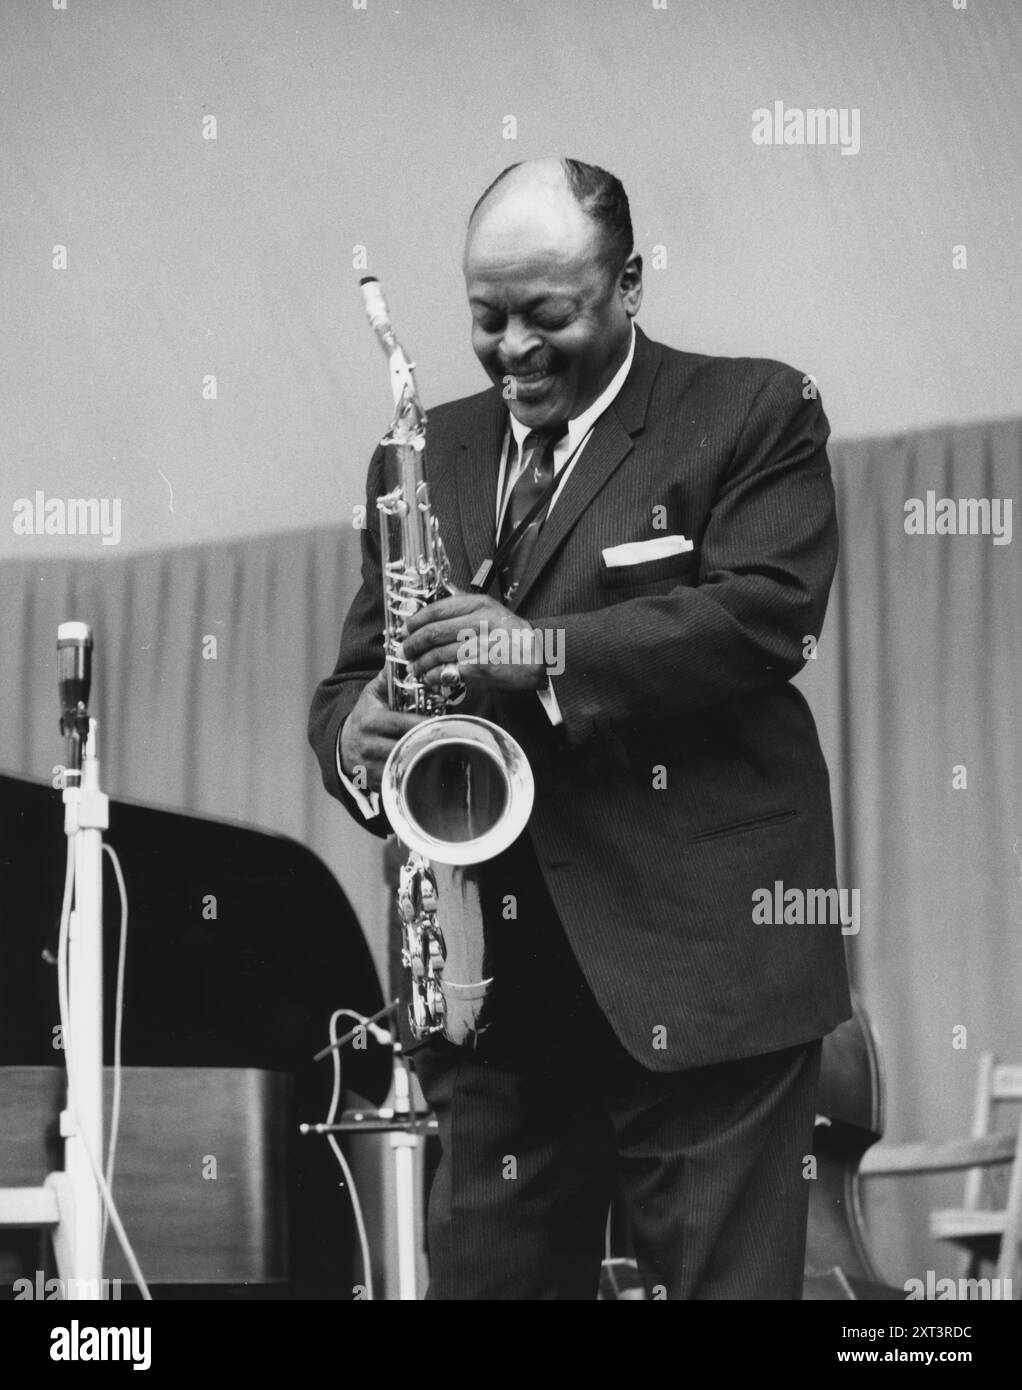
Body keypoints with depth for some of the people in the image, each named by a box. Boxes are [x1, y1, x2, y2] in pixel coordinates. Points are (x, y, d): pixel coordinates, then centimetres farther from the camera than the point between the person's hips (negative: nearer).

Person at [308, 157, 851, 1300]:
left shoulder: (754, 416, 2)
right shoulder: (426, 455, 17)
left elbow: (765, 612, -12)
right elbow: (356, 674, 16)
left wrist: (550, 652, -22)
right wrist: (357, 736, -9)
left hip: (697, 965, -5)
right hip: (489, 978, 5)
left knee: (723, 1278, -5)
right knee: (484, 1276, 6)